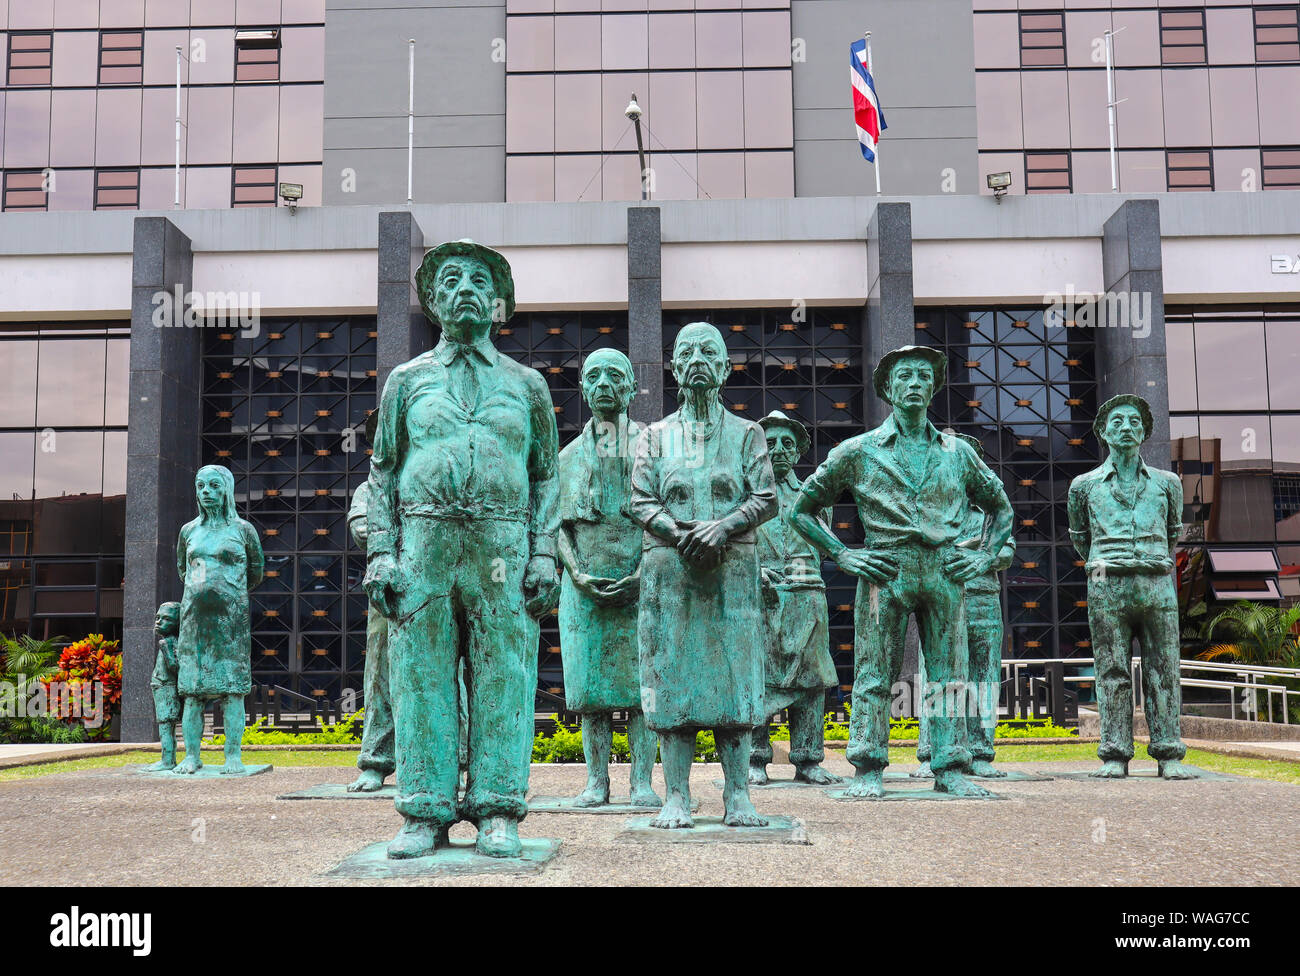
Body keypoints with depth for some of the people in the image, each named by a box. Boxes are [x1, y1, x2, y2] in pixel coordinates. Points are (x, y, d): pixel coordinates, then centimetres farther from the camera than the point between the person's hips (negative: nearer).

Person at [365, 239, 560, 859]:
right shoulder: (408, 380, 14)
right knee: (421, 677, 0)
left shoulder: (526, 384, 14)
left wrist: (544, 554, 0)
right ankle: (426, 814, 8)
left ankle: (497, 814, 6)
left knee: (502, 679, -1)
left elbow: (546, 476, 12)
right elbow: (383, 472, 12)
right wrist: (381, 552, 0)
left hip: (502, 549, 0)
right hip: (424, 545, 1)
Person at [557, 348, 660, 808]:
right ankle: (597, 782, 9)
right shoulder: (571, 455, 16)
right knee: (590, 687, 2)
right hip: (586, 585, 2)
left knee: (641, 683, -3)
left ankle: (642, 782, 2)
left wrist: (642, 575, -10)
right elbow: (560, 524, 12)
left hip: (640, 583, -2)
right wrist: (578, 574, -4)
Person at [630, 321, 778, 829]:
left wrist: (723, 526, -15)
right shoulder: (656, 436, 13)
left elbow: (766, 499, 2)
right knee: (672, 678, -2)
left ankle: (738, 796, 4)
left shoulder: (747, 433, 12)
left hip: (733, 571, 0)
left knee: (735, 678, -1)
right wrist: (681, 536, -13)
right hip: (669, 572, 0)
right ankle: (677, 797, 2)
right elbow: (641, 503, 4)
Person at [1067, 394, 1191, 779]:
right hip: (1107, 588, -1)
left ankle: (1169, 755, 3)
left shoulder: (1167, 483, 15)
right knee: (1112, 672, -2)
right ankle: (1114, 756, 1)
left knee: (1163, 671, -1)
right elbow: (1079, 536, 25)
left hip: (1157, 586, 1)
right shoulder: (1085, 486, 12)